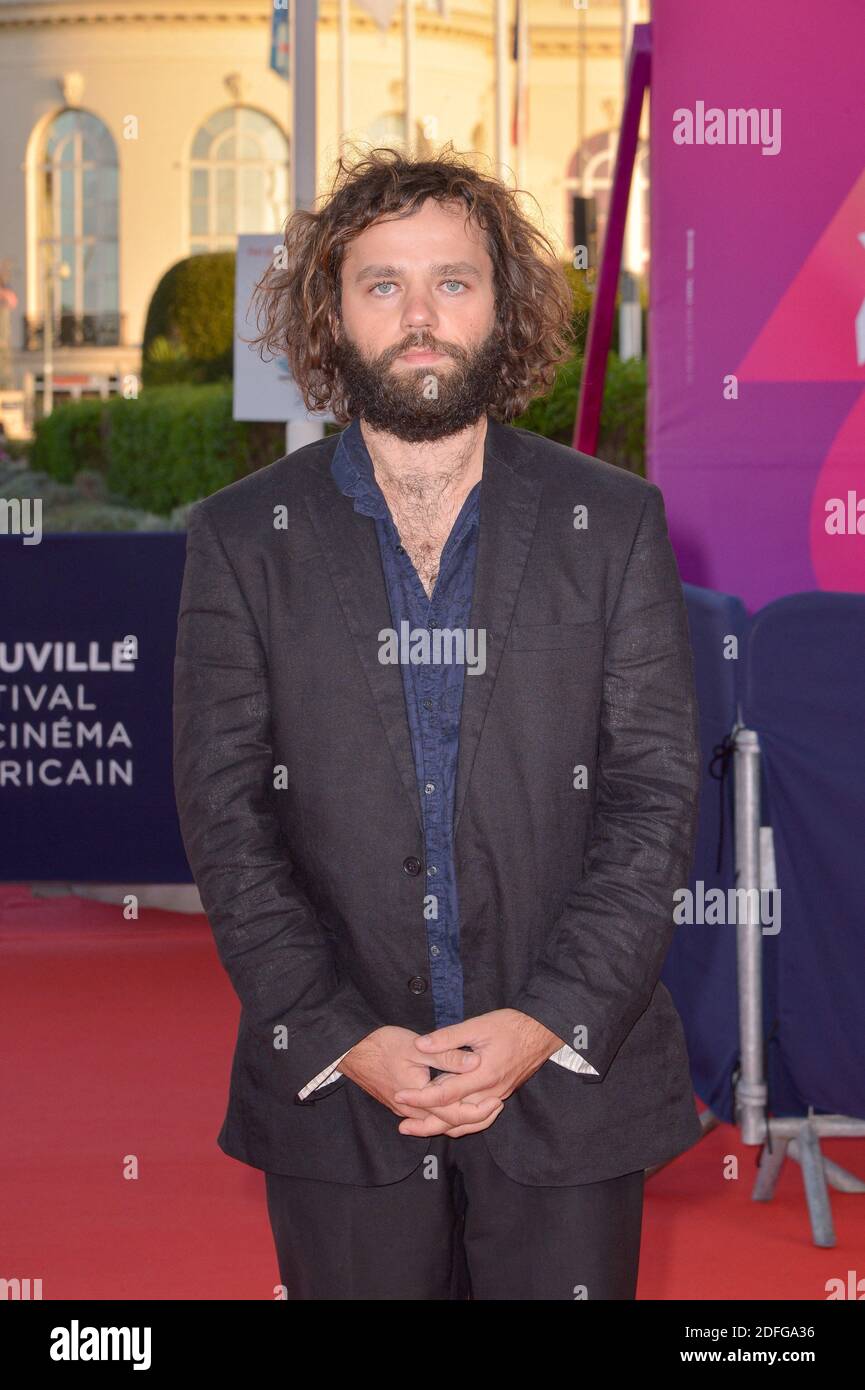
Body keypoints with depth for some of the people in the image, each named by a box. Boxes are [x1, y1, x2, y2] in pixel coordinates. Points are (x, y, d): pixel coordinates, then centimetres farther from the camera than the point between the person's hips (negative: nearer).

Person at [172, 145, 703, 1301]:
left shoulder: (614, 523, 2)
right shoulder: (242, 539, 2)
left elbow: (658, 795, -2)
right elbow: (225, 816, -2)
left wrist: (548, 1022, -13)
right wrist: (341, 1039, -13)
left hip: (571, 1076, 0)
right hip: (333, 1087, 0)